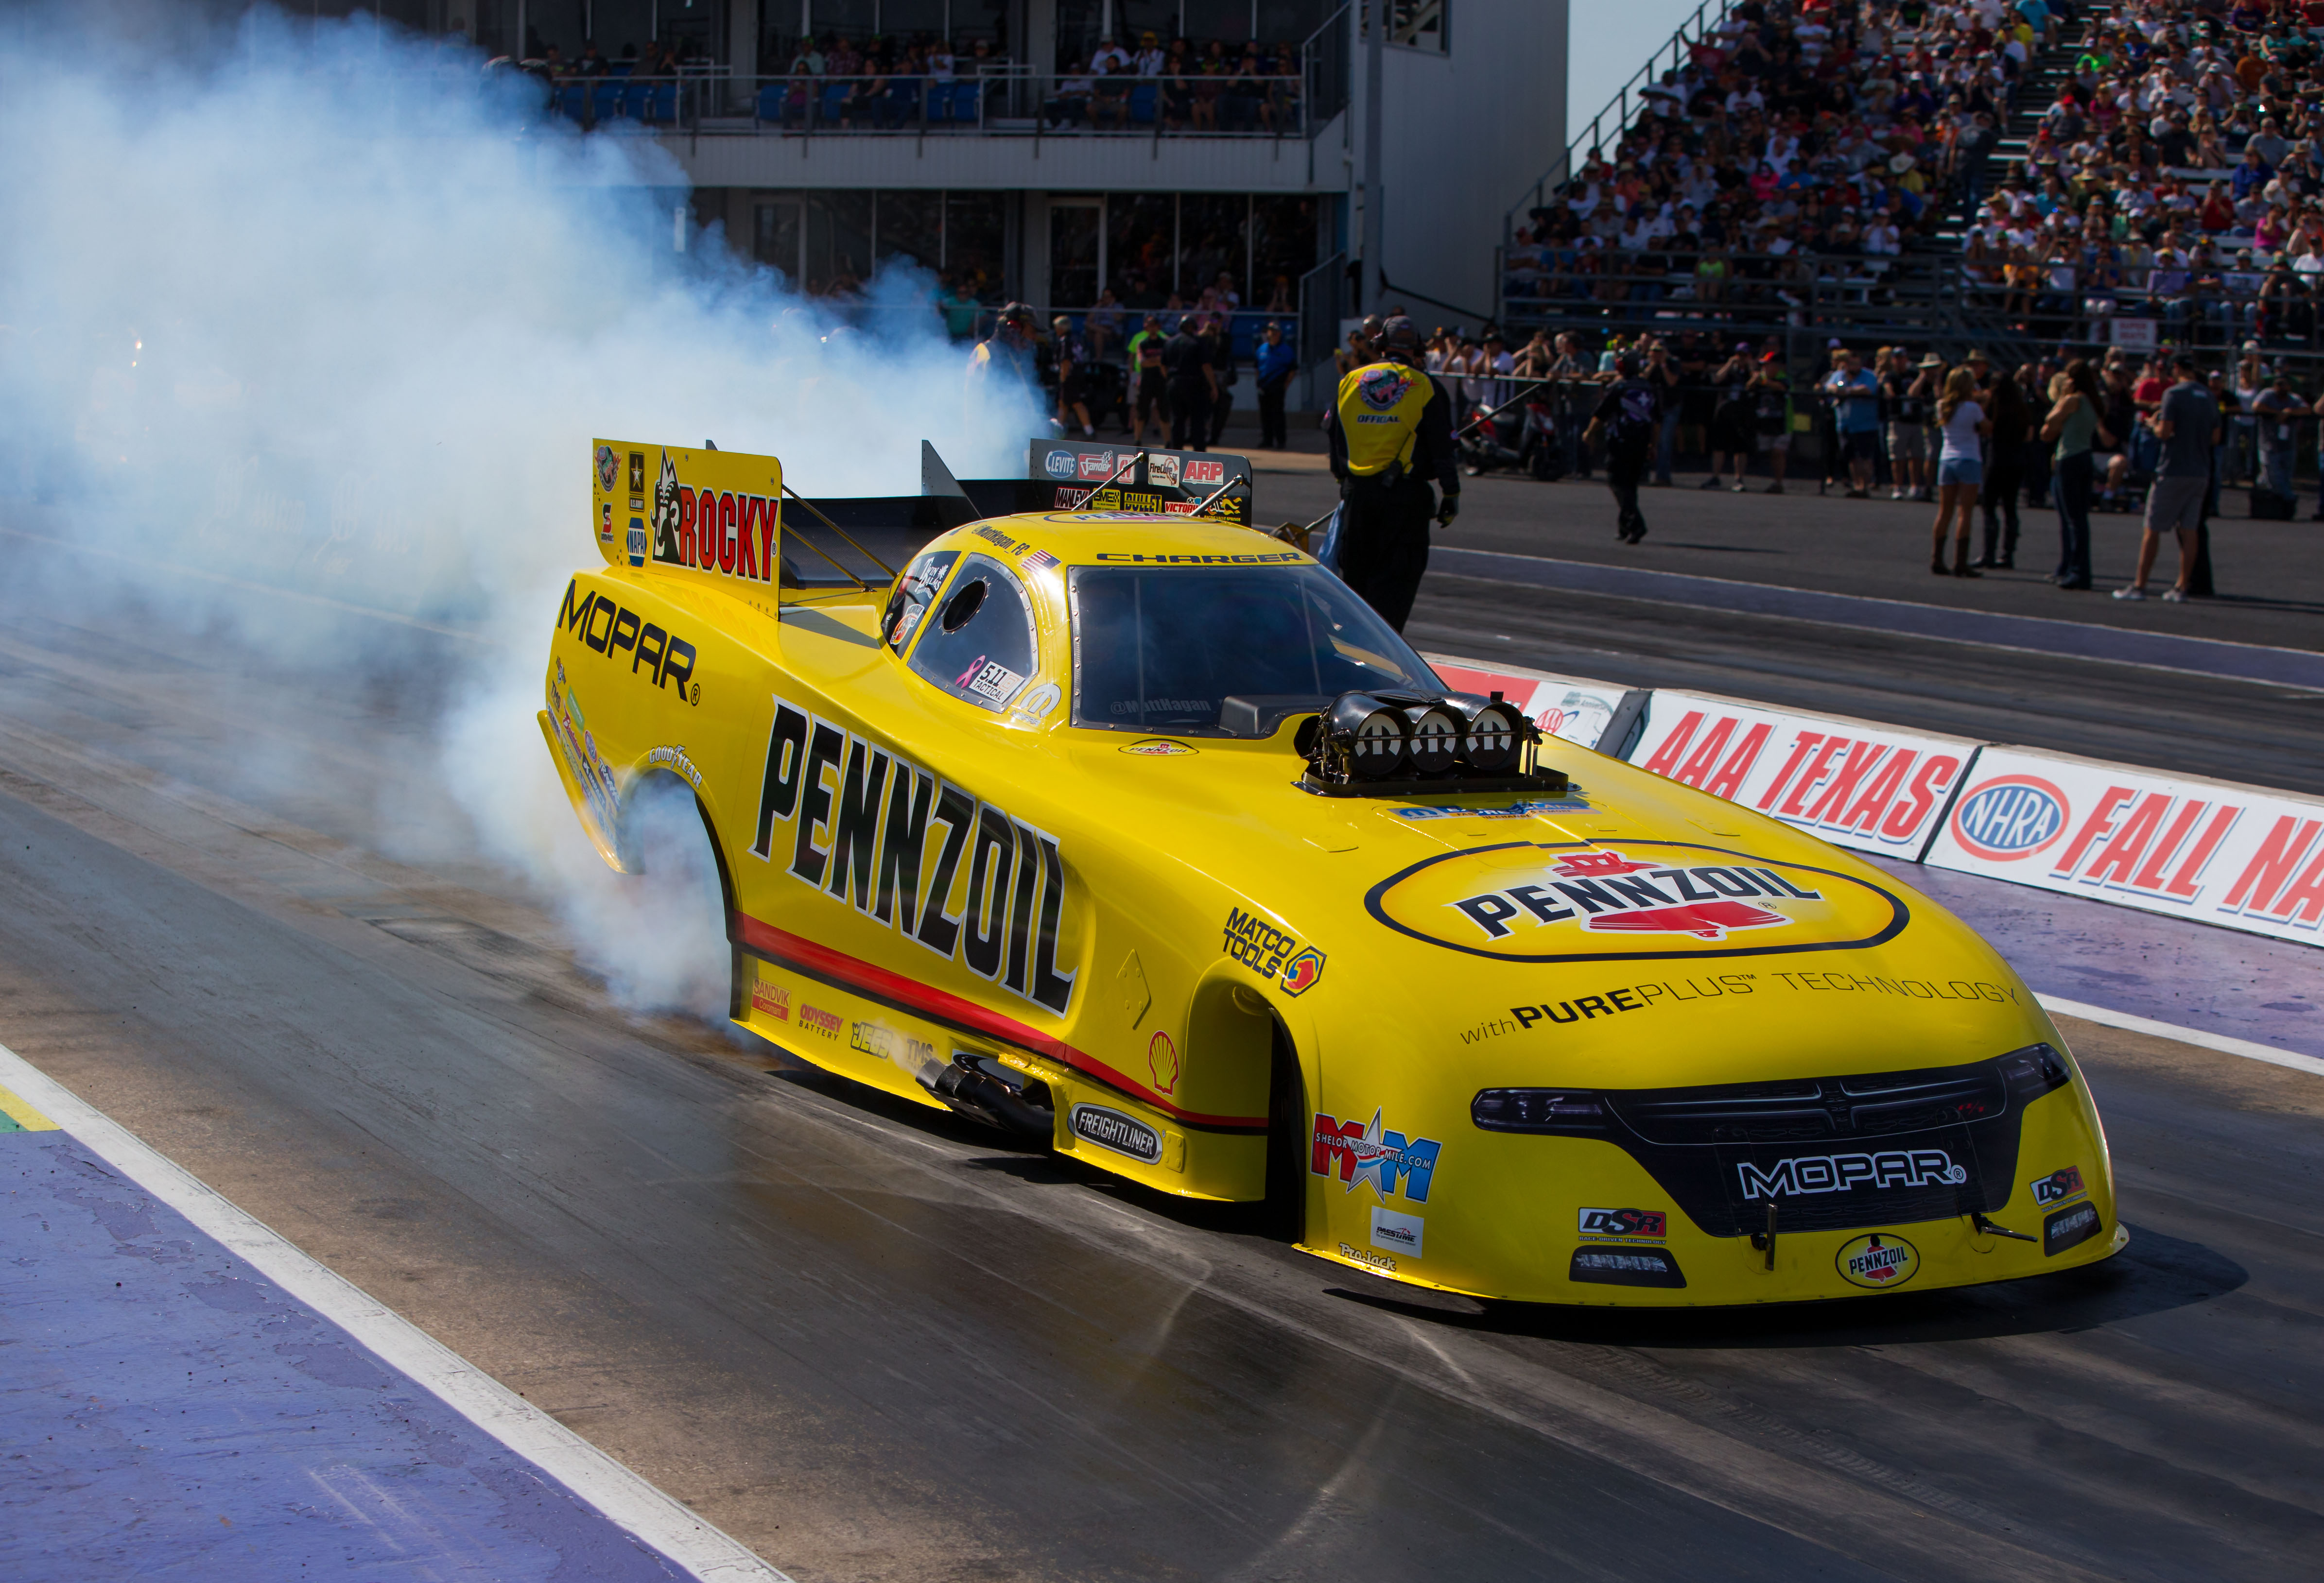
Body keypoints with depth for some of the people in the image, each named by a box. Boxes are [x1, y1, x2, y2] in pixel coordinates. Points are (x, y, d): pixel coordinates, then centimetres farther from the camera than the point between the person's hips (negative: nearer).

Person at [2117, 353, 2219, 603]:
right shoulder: (2209, 397, 9)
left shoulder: (2174, 394, -10)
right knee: (2189, 530, 6)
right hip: (2201, 472, 6)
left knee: (2153, 529, 1)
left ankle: (2139, 585, 2)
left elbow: (2164, 432, -16)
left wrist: (2152, 424, 3)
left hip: (2173, 472, -6)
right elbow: (2216, 437, 11)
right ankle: (2181, 588, 3)